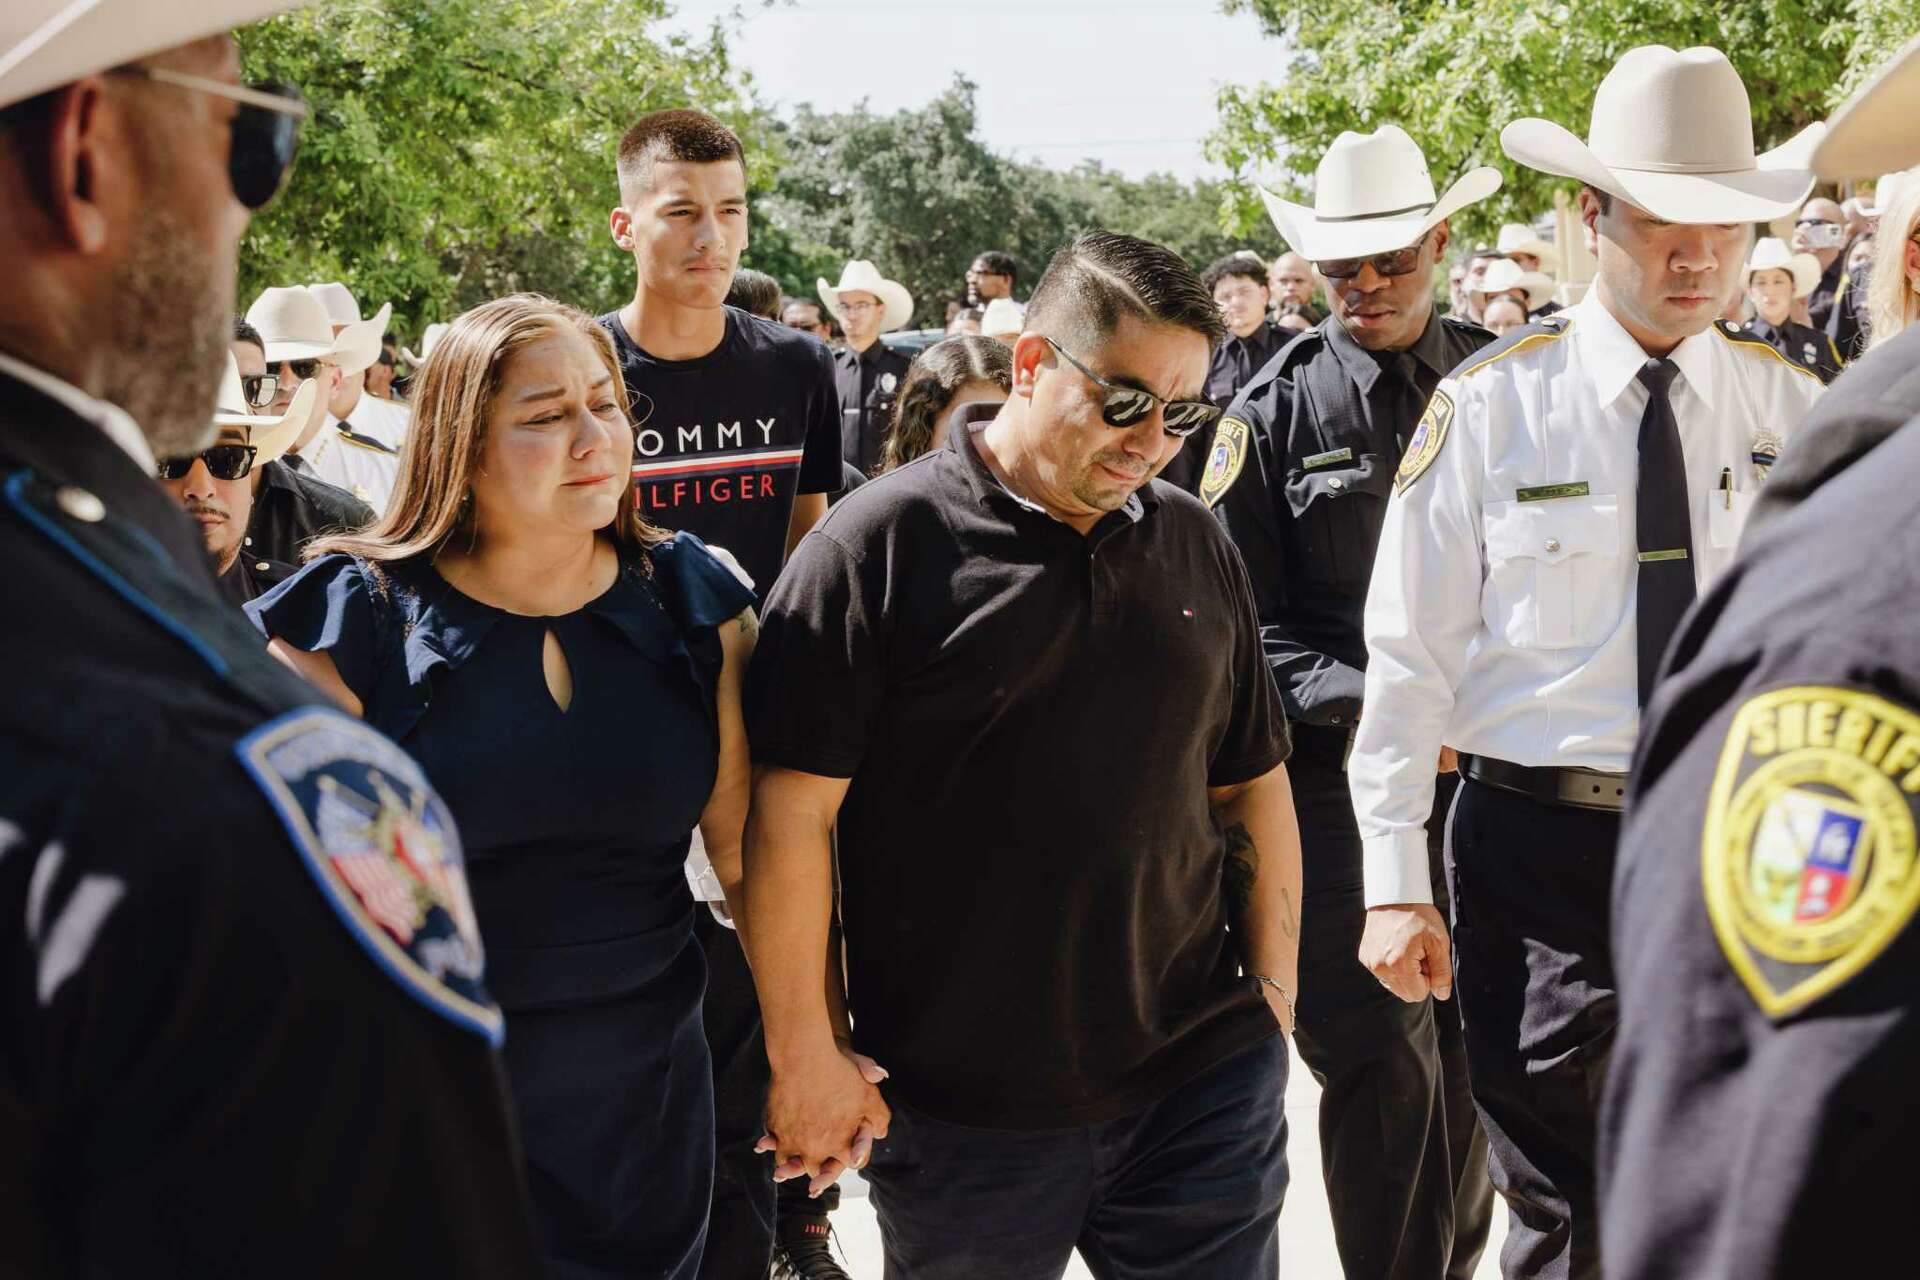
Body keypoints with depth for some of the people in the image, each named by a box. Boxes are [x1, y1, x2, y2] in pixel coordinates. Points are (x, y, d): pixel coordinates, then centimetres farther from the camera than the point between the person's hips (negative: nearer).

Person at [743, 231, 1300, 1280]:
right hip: (959, 1107, -3)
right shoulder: (880, 545, -9)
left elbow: (1251, 784, 14)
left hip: (1202, 1079, 4)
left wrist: (1272, 984, 10)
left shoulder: (1194, 545, 8)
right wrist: (805, 1055, -10)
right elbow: (792, 810, -11)